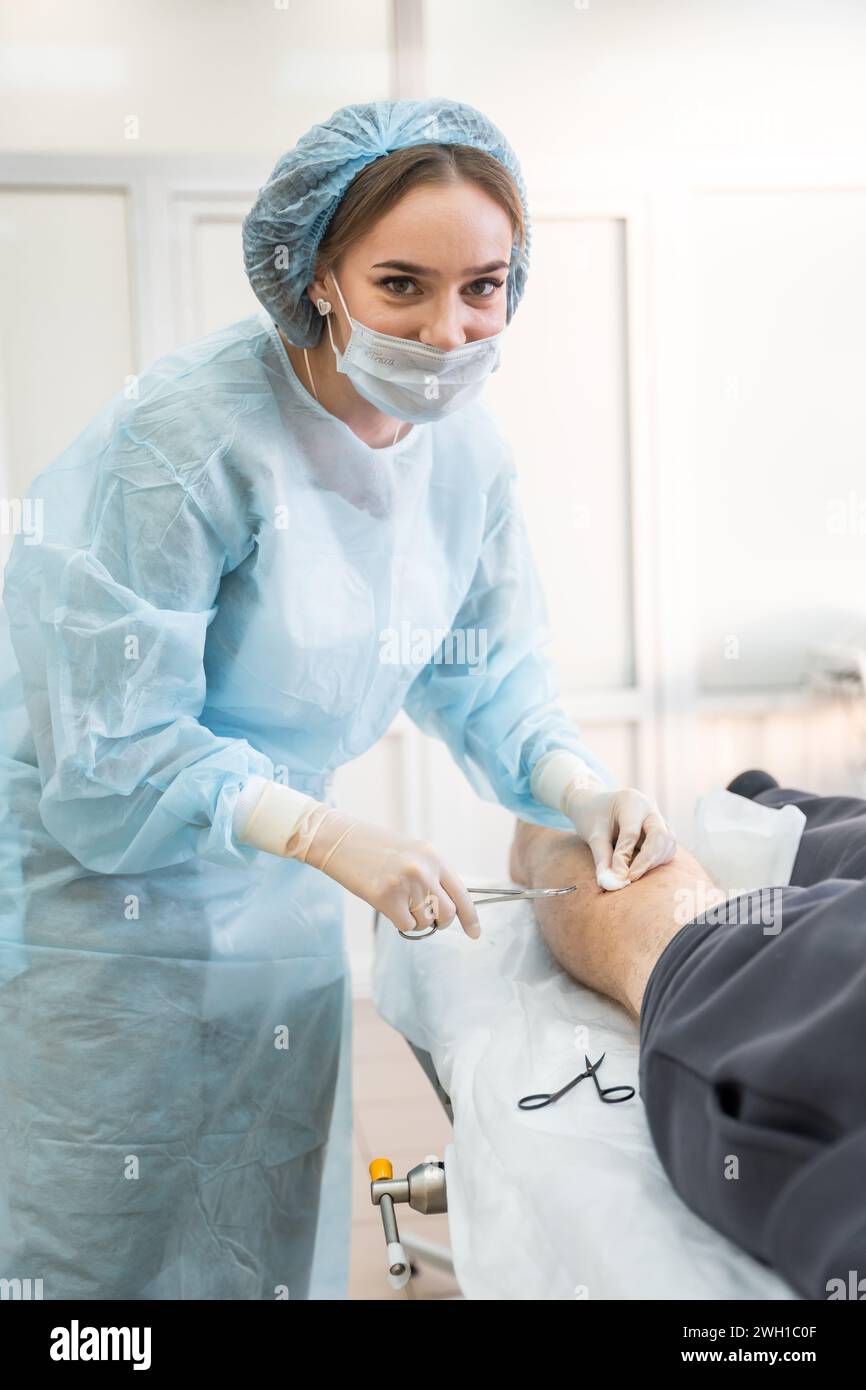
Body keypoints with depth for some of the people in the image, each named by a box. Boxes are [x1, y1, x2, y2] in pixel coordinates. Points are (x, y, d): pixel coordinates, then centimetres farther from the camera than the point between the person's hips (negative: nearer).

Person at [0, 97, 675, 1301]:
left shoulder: (466, 449, -5)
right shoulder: (184, 440, -27)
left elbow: (487, 670, 4)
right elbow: (107, 752, -24)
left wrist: (579, 788, -15)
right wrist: (324, 835, -31)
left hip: (276, 911, 6)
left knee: (273, 1243, 18)